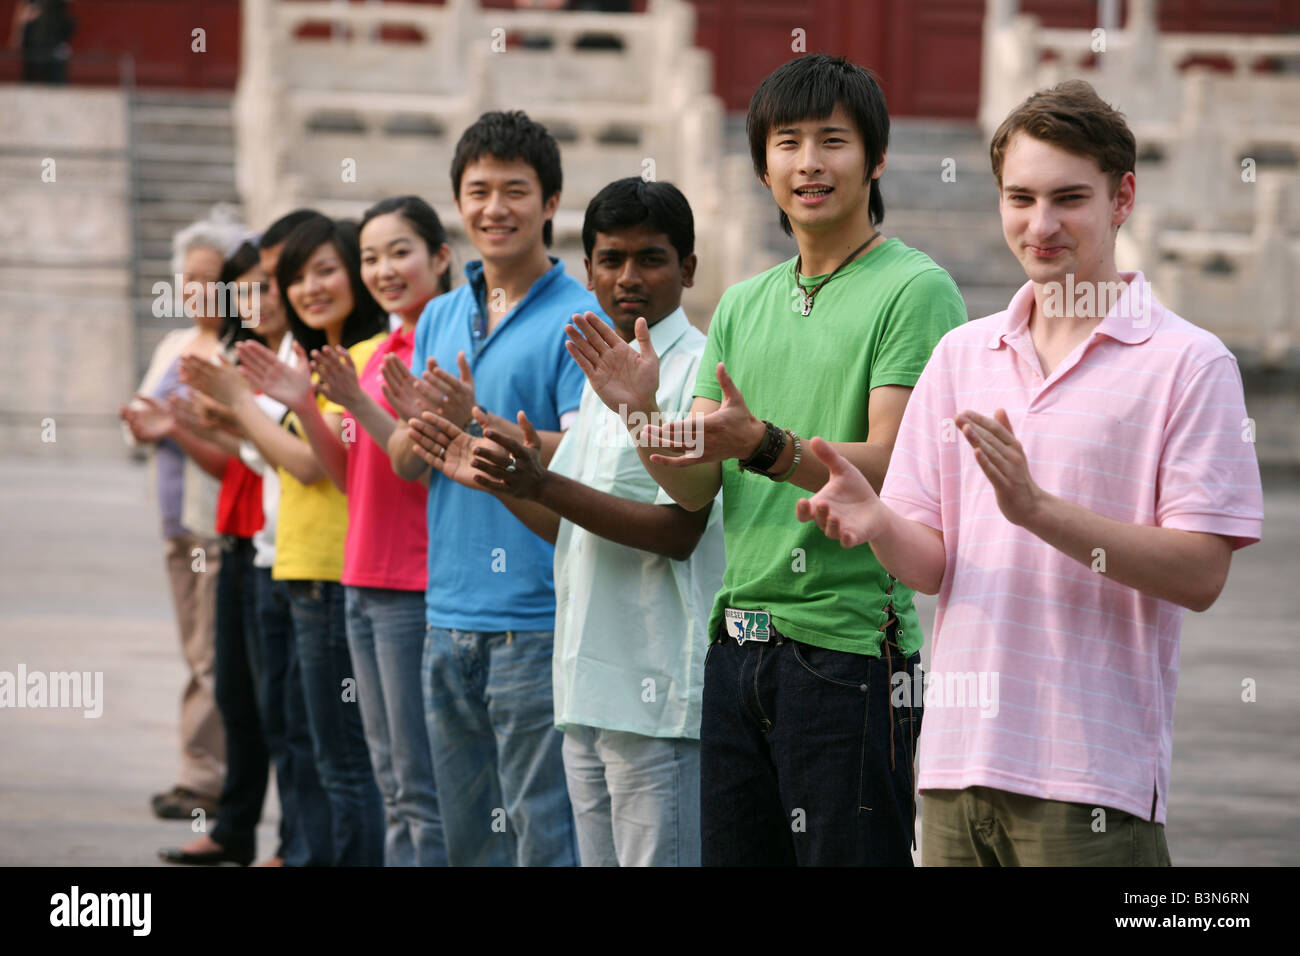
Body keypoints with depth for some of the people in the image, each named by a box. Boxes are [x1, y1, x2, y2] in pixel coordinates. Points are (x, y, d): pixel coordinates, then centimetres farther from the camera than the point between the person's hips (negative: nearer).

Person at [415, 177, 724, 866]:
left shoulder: (696, 371, -10)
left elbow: (679, 530, -18)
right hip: (588, 691, 9)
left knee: (657, 857, -8)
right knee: (600, 859, 11)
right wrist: (496, 480, 11)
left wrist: (542, 484, -22)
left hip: (659, 694, -9)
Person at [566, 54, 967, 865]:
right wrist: (641, 410, -6)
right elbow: (696, 489, 13)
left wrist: (762, 445, -29)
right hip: (740, 640, 7)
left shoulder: (915, 290, -6)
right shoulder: (743, 305, 16)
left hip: (848, 646, -7)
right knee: (732, 854, 11)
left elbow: (888, 466, -15)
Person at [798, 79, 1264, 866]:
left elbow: (1201, 573, -11)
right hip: (960, 757, 5)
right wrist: (875, 522, -12)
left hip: (1094, 772, -5)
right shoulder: (962, 355, 12)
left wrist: (1037, 509, -21)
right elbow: (932, 562, 10)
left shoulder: (1189, 364, -4)